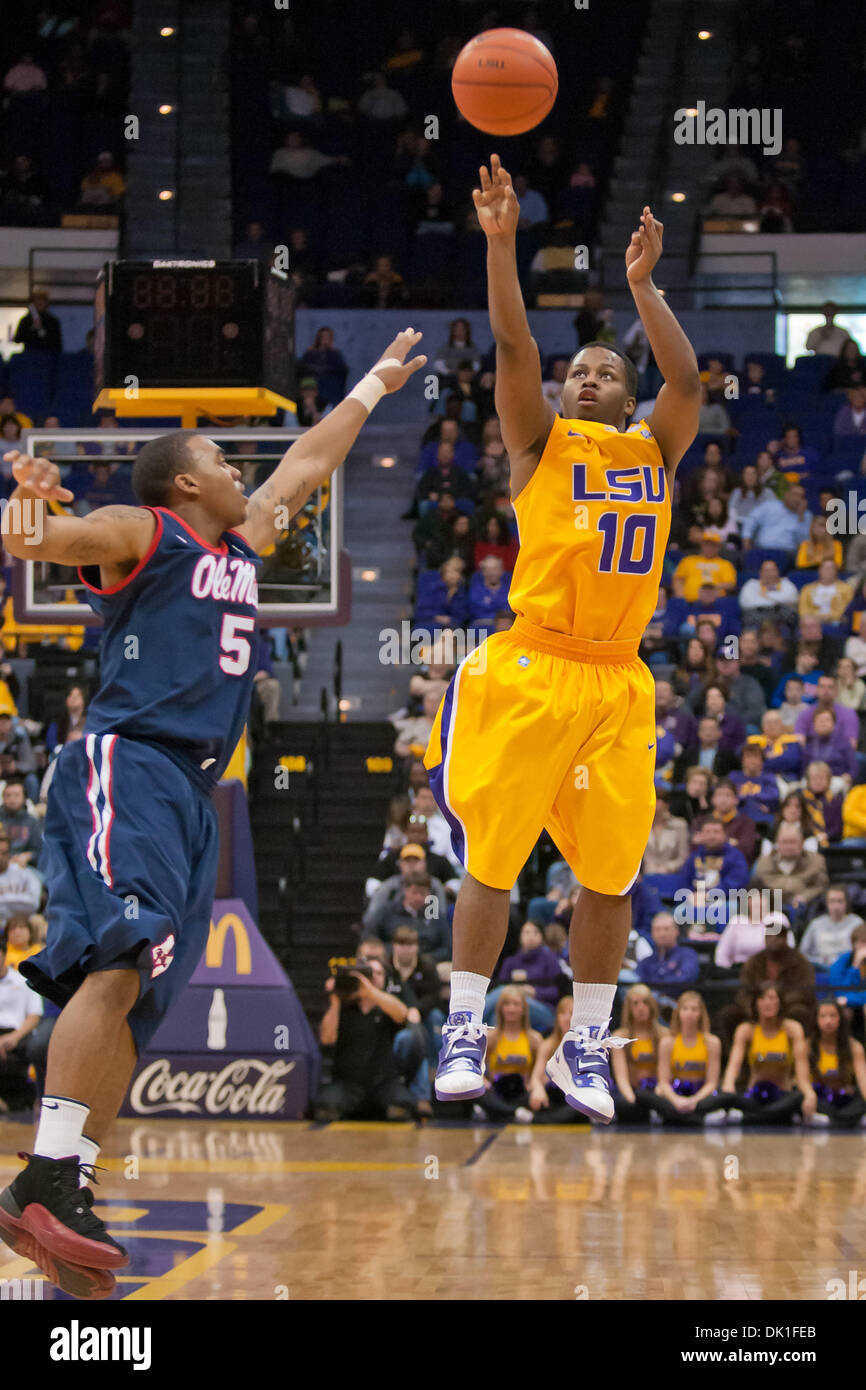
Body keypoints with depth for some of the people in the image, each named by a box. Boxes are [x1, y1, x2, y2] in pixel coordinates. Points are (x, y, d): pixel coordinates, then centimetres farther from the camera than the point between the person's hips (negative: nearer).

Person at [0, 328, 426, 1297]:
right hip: (126, 766, -8)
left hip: (191, 794, 8)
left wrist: (373, 386, 48)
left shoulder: (241, 542, 26)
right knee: (122, 962, -25)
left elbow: (305, 465, 40)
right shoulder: (138, 533, 2)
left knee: (133, 1001, 0)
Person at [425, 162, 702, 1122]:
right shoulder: (541, 442, 8)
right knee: (491, 855, -4)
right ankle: (464, 1030, 4)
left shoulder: (656, 451, 16)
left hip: (617, 681, 3)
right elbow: (513, 348, -4)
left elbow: (686, 380, 3)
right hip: (529, 671, -3)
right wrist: (502, 242, -14)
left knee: (608, 870, 3)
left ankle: (585, 1045, 13)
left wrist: (642, 284, 2)